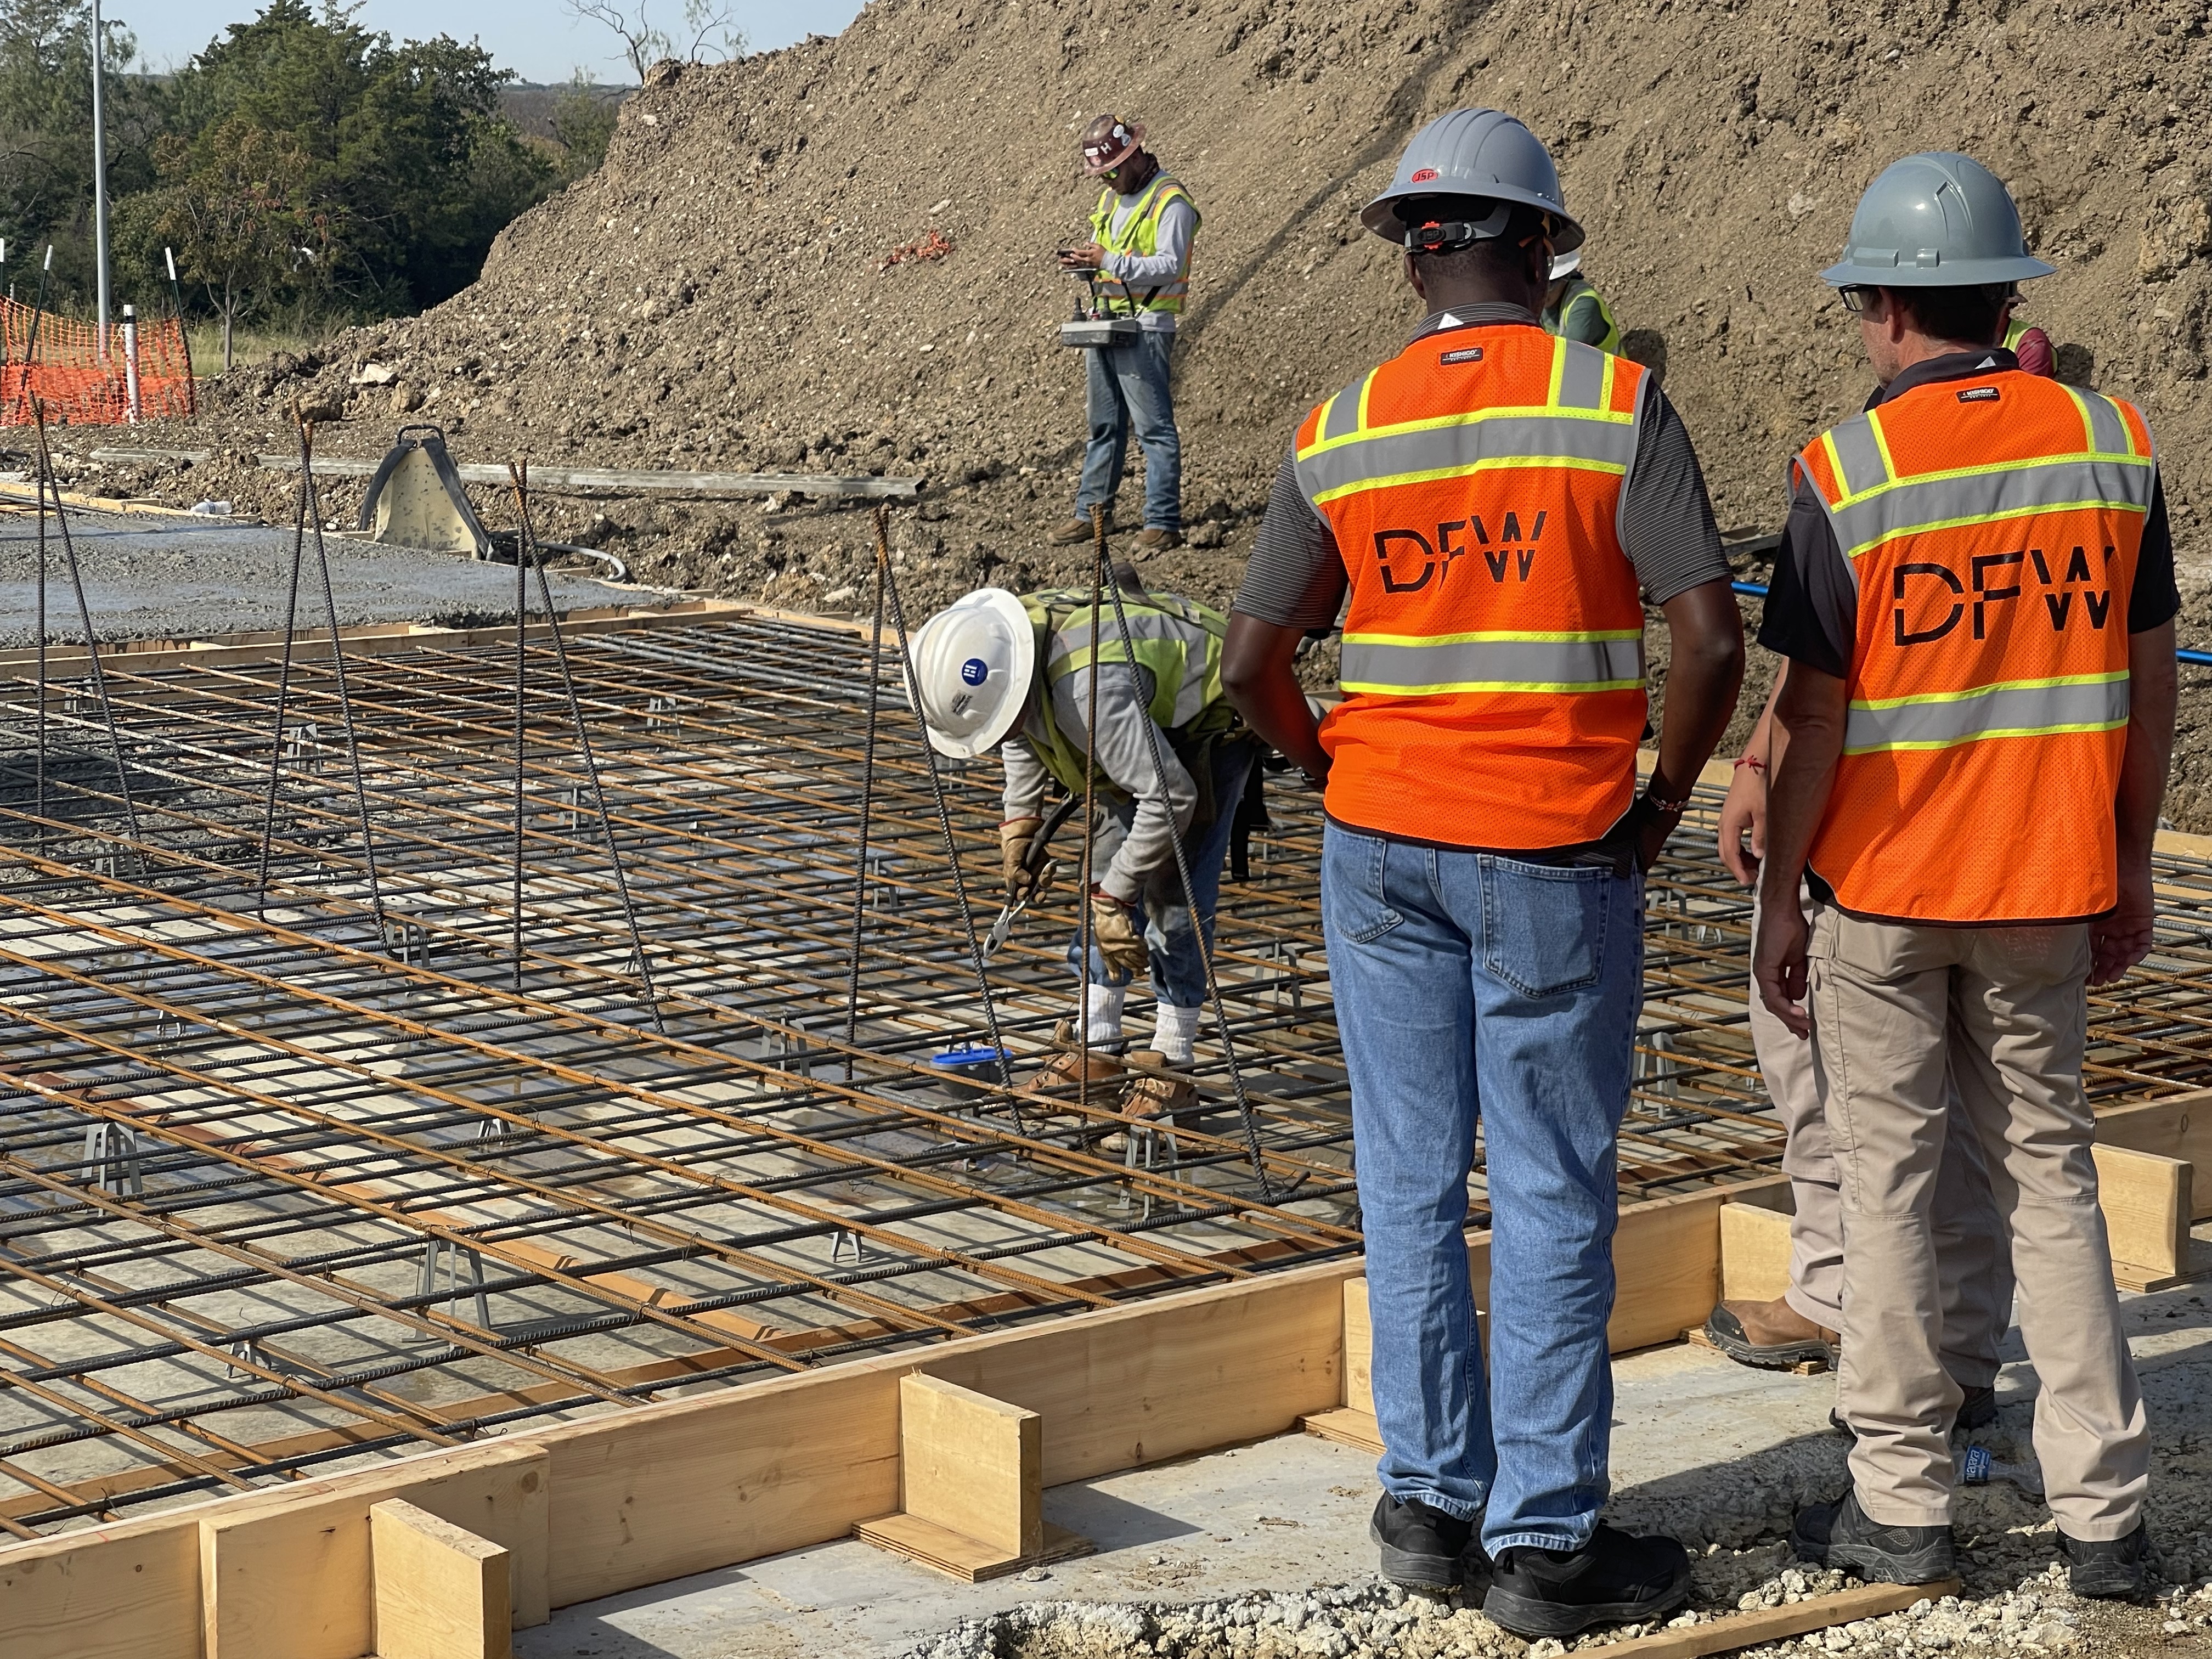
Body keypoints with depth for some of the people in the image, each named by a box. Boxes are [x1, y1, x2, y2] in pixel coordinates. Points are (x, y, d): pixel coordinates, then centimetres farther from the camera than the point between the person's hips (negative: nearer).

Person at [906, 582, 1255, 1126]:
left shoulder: (1090, 687, -43)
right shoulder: (999, 651, -16)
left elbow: (1169, 798, -38)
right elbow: (1021, 736, 10)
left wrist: (1113, 898, -30)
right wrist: (1020, 819, 2)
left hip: (1214, 719, -9)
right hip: (1151, 724, 9)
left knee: (1173, 893, -15)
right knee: (1105, 869, 5)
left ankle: (1172, 1067, -10)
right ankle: (1099, 1049, 11)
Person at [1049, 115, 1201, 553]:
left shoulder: (1170, 202, -10)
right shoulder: (1111, 198, 18)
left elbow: (1170, 266, -18)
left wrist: (1109, 262, -24)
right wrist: (1084, 261, 2)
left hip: (1144, 327, -8)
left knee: (1154, 427, -7)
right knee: (1104, 426, 13)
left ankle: (1163, 523, -6)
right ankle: (1090, 513, 18)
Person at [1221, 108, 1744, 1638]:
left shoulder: (1338, 433, 0)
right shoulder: (1617, 406, -10)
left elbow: (1254, 663, 0)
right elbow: (1713, 643, -16)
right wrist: (1662, 805, -2)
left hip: (1382, 845, 3)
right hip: (1556, 865, -3)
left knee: (1412, 1180, 11)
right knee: (1552, 1198, 3)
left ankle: (1431, 1497, 18)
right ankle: (1545, 1539, 8)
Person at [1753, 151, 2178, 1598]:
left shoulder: (1847, 473, -12)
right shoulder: (2115, 444, -1)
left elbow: (1811, 717, -10)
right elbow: (2152, 680, 4)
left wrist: (1777, 904, -1)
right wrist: (2131, 868, 14)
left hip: (1879, 888, -3)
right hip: (2049, 883, 3)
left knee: (1890, 1185, 7)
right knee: (2051, 1175, 12)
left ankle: (1903, 1507, 11)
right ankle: (2103, 1515, 11)